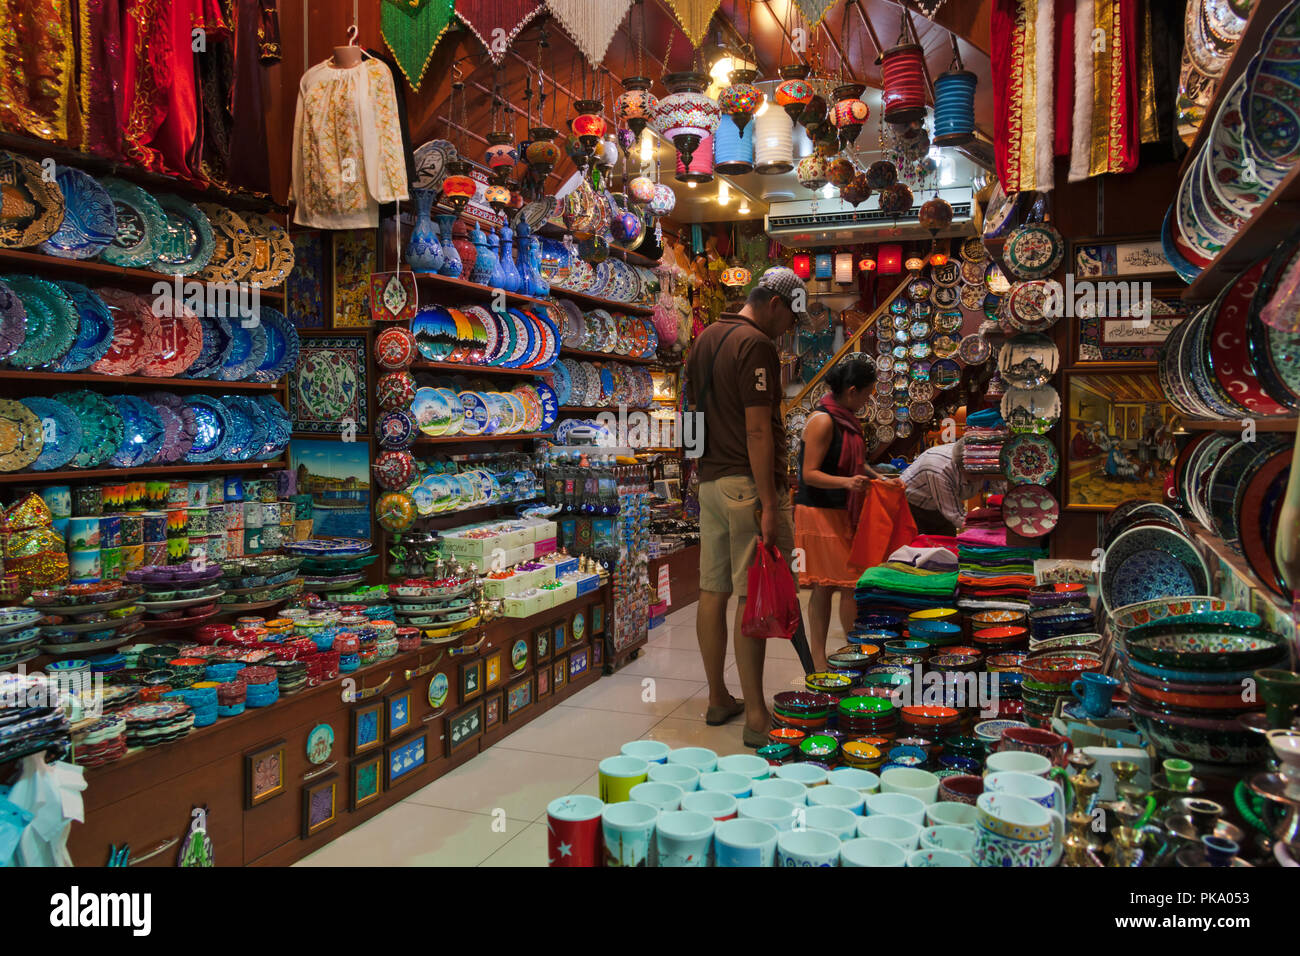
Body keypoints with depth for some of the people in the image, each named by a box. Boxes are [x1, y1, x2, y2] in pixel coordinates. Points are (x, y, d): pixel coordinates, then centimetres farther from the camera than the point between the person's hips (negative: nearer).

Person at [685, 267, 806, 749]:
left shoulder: (704, 339, 16)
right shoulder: (755, 346, -12)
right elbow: (757, 430, -18)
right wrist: (769, 505, -19)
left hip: (710, 481, 9)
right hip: (748, 483, -9)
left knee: (713, 591, 11)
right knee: (753, 598, -5)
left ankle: (719, 699, 22)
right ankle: (756, 717, 0)